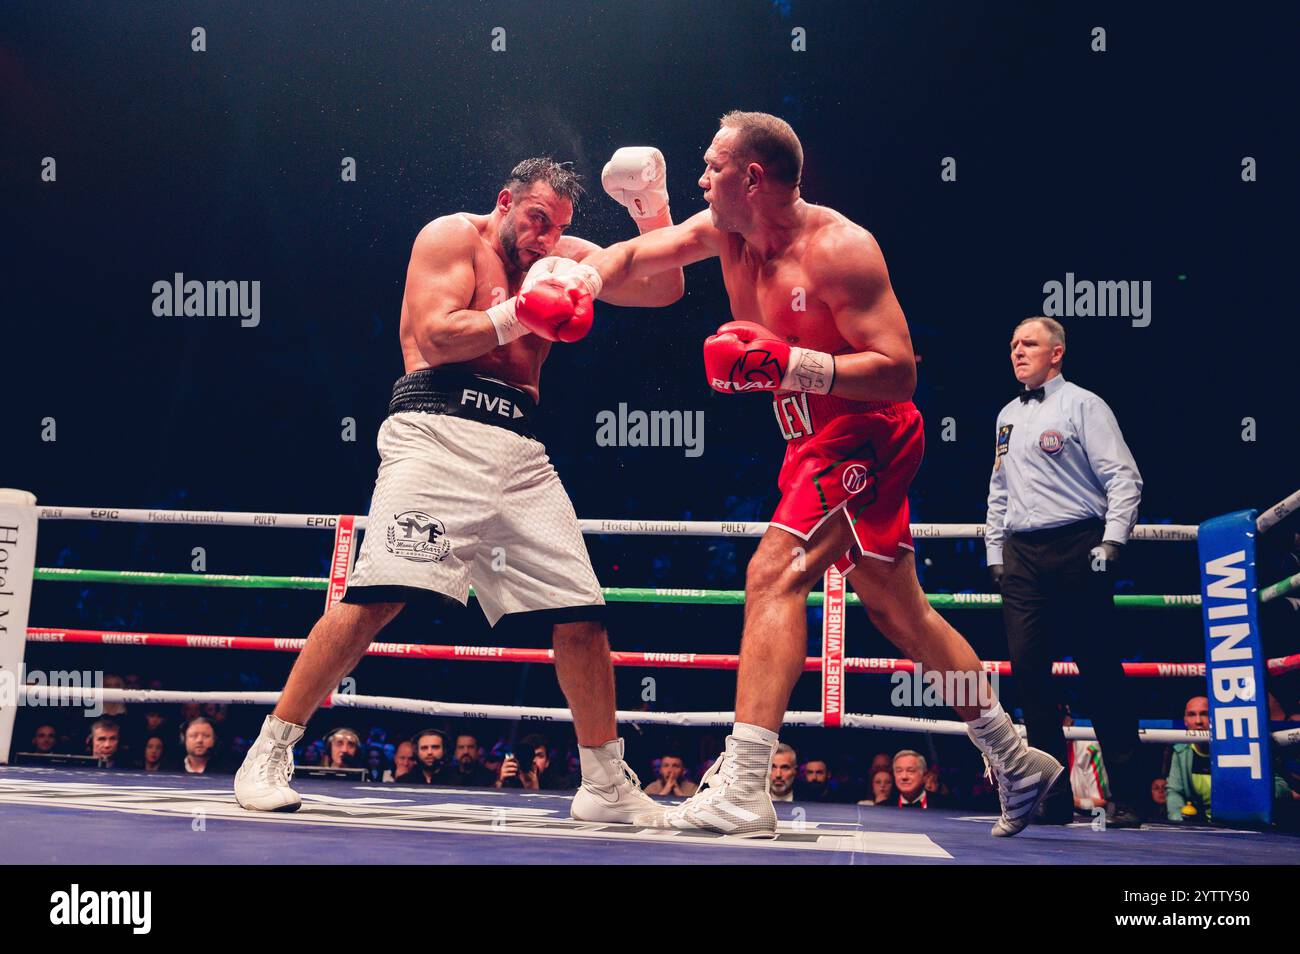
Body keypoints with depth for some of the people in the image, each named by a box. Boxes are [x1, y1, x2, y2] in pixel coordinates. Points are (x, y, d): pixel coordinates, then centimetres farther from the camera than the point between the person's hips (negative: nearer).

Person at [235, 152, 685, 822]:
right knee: (377, 597, -19)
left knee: (580, 614, 0)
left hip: (519, 452, 6)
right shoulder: (452, 237, 7)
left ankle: (607, 785, 14)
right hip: (438, 432, -6)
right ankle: (268, 757, -11)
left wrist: (652, 210, 7)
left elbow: (664, 289, 19)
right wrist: (519, 314, -10)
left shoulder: (563, 257, 22)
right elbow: (435, 337, -7)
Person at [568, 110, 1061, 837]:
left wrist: (789, 363, -33)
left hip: (867, 432, -9)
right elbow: (636, 256, 6)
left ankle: (743, 791, -27)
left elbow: (898, 373, -25)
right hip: (819, 442, 9)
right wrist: (580, 277, -16)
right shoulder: (724, 231, 1)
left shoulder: (838, 249, -21)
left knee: (776, 575, -23)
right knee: (900, 612, 16)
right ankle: (1017, 763, 29)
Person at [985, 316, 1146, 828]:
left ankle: (1127, 798, 2)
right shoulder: (1007, 416, 20)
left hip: (1076, 548, -6)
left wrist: (1112, 541, -15)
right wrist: (994, 552, 17)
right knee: (1027, 667, -2)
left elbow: (1124, 478, -7)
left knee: (1101, 671, -4)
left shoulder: (1083, 405, 0)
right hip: (1021, 555, 6)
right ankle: (1052, 796, 4)